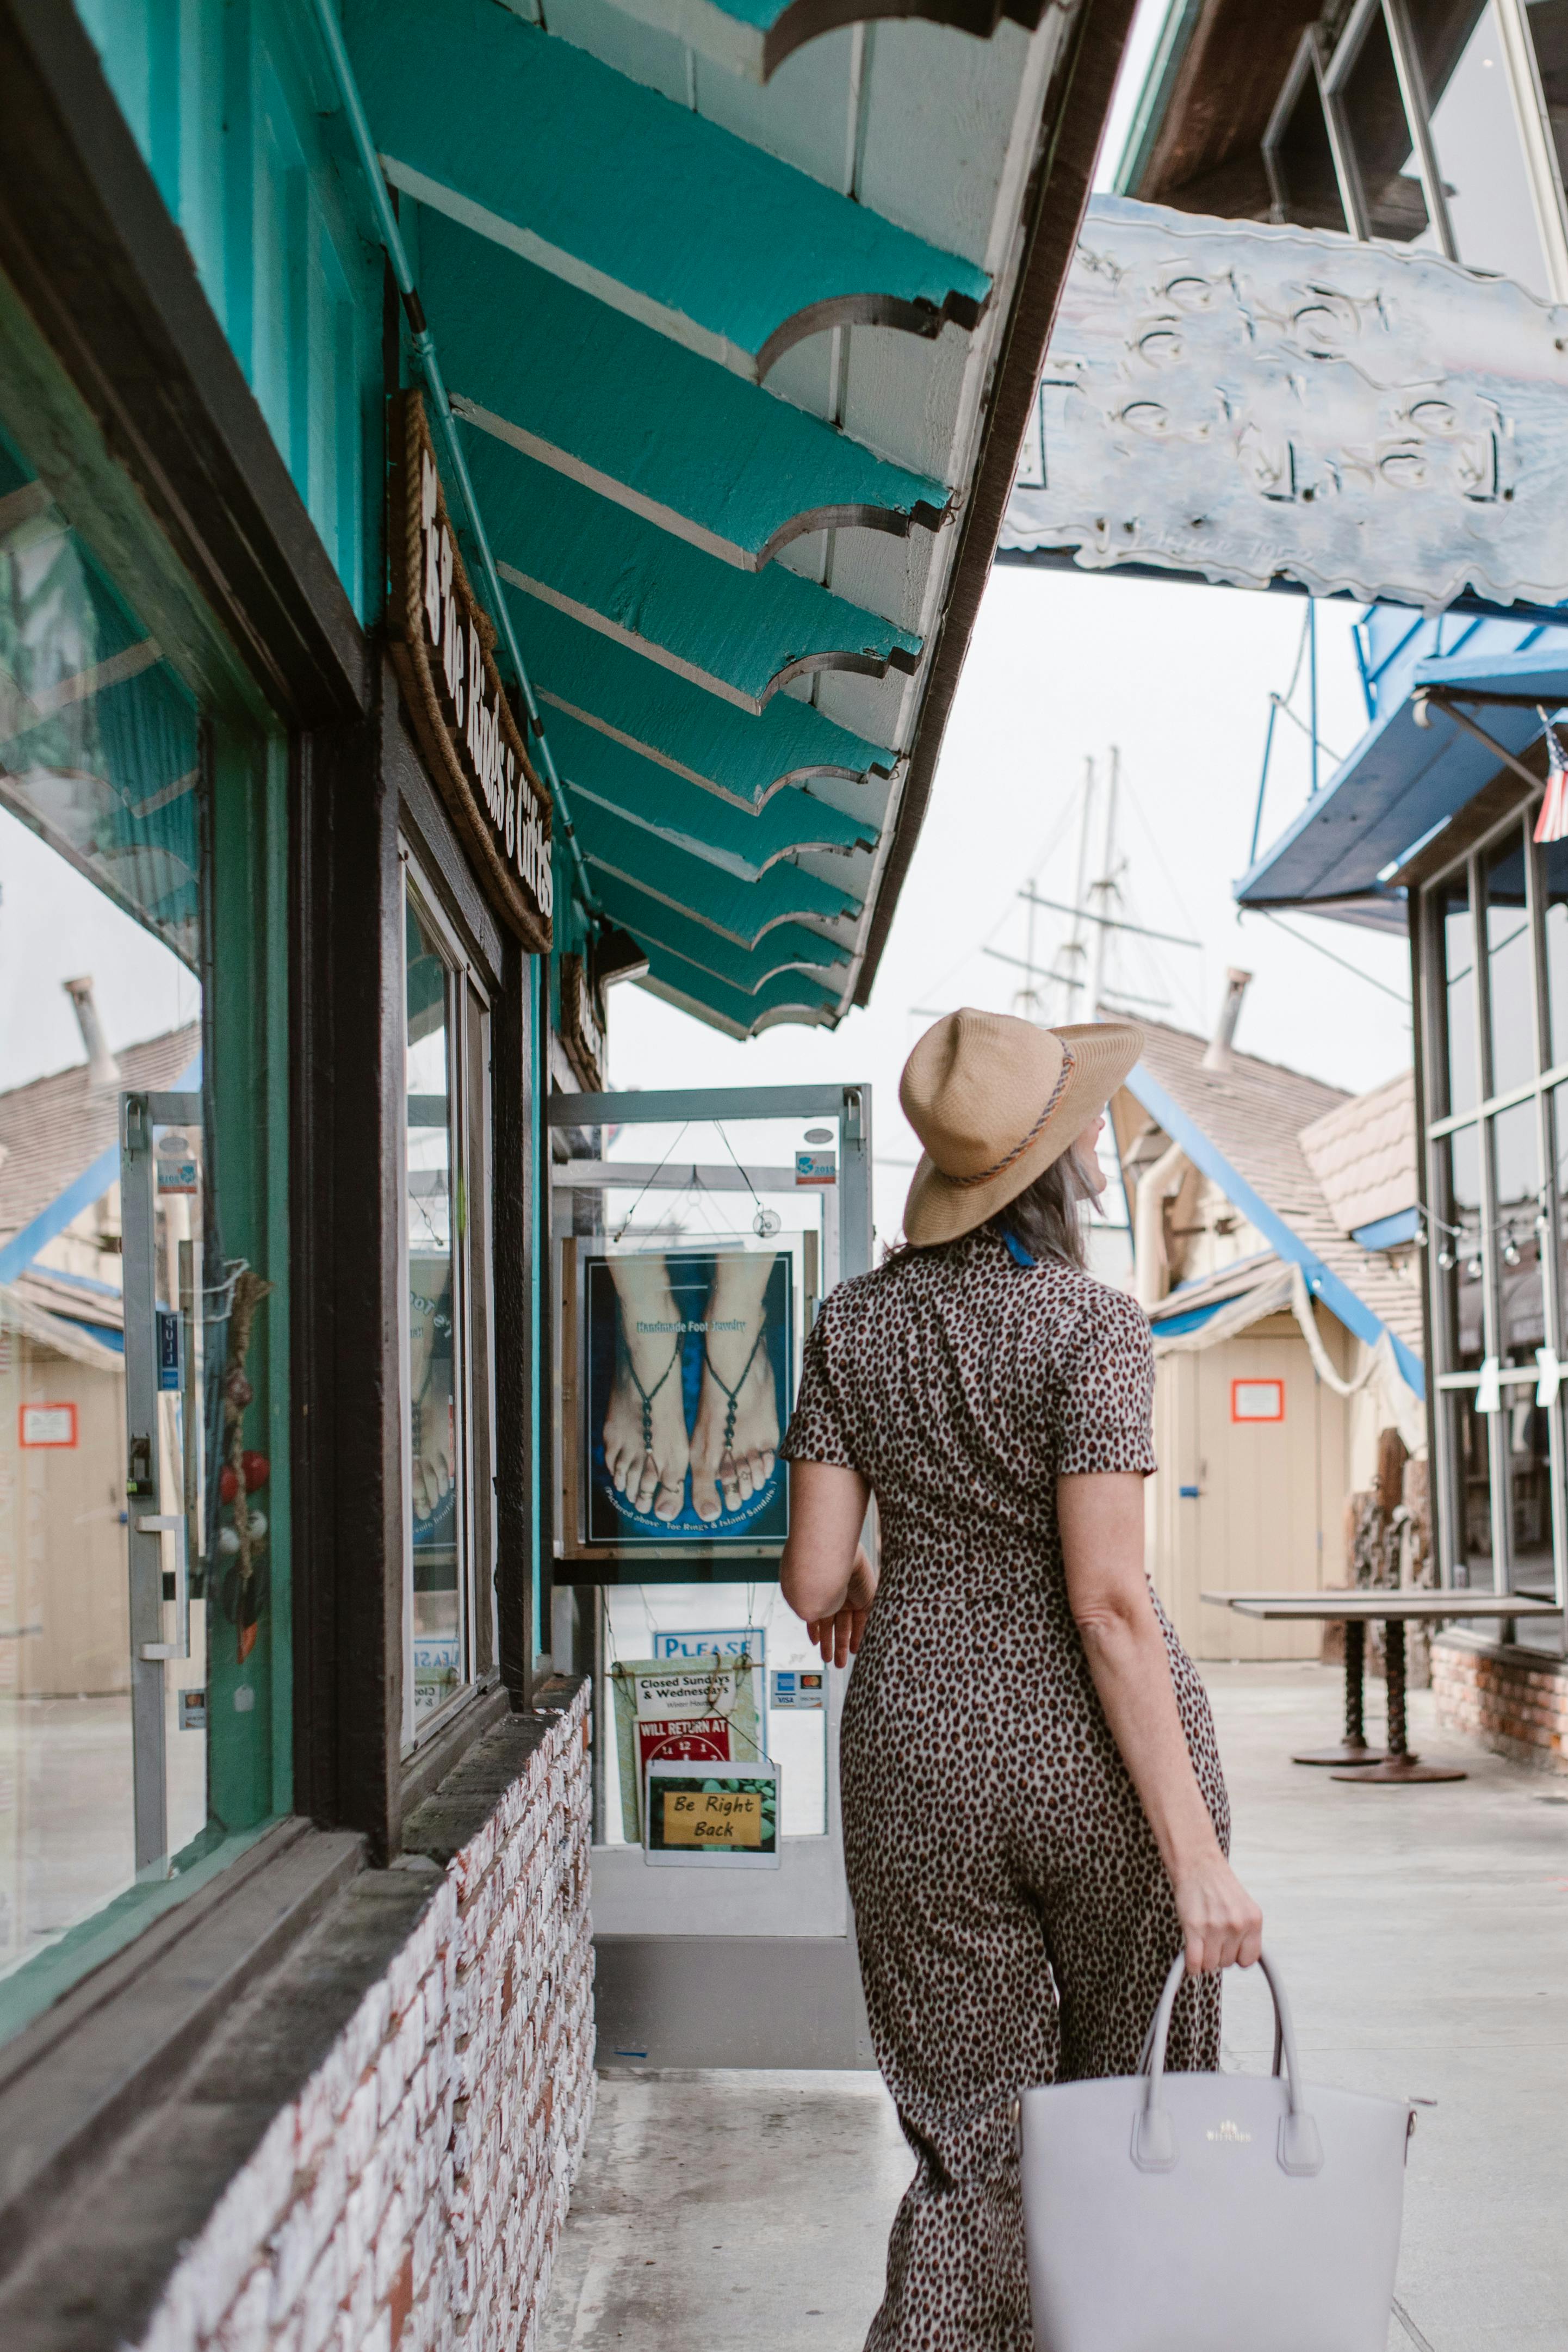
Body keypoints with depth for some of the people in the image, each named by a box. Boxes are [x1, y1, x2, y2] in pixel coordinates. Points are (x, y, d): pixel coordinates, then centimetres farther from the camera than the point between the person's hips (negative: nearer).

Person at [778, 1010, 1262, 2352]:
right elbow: (1107, 1599, -18)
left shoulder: (855, 1324, 1)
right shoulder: (1091, 1325, -12)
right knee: (1132, 2115, 19)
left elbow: (815, 1584, 0)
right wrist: (1196, 1851, -16)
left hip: (924, 1750, 3)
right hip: (1101, 1751, -3)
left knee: (975, 2143, 9)